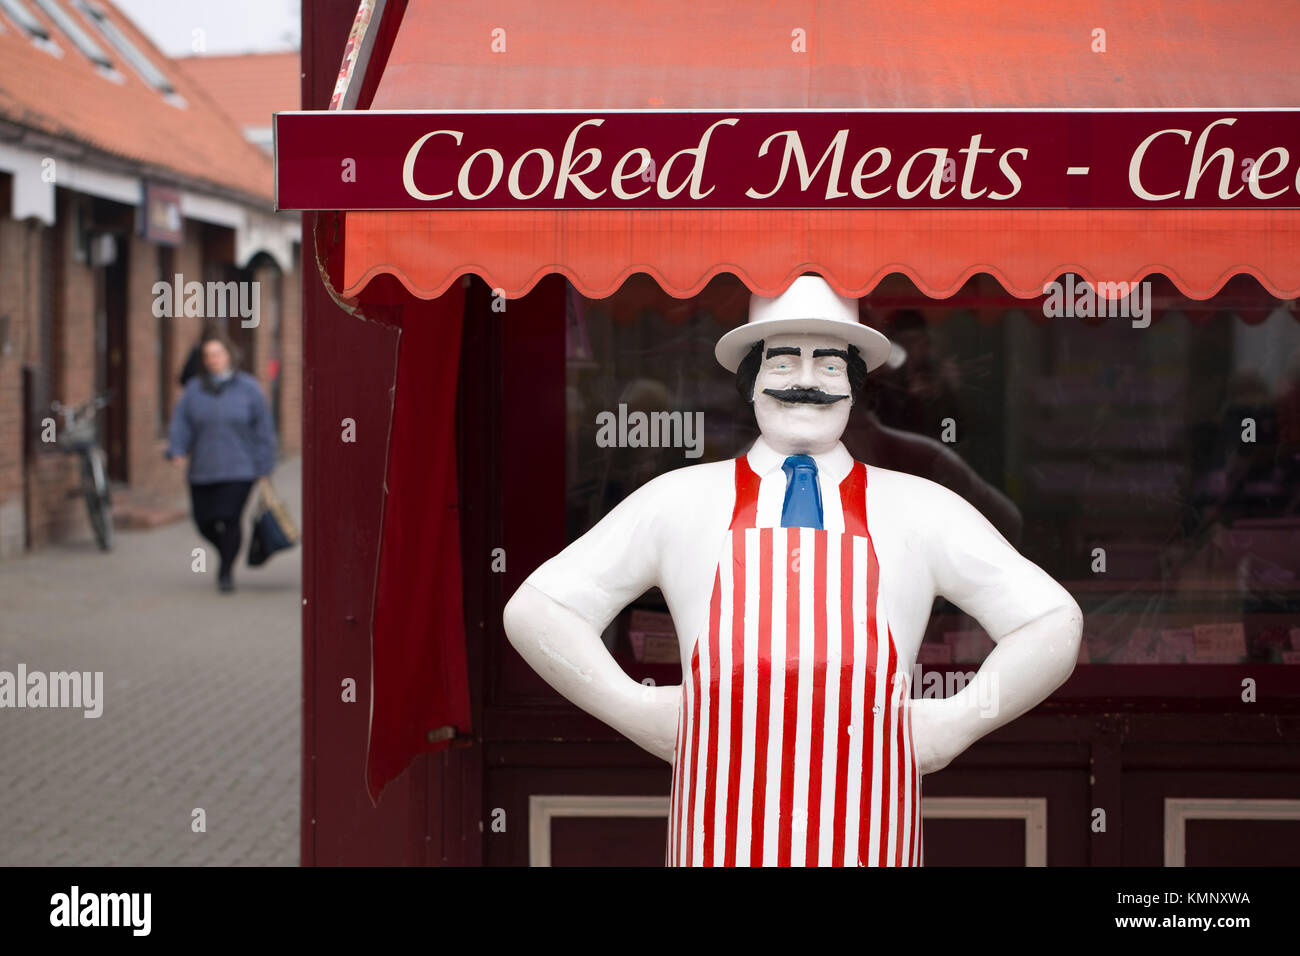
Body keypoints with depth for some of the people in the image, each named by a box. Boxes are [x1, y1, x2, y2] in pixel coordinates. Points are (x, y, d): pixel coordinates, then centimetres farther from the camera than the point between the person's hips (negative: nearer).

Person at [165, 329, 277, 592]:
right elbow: (180, 422, 3)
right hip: (202, 470, 3)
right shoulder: (194, 389, 7)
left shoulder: (247, 388, 2)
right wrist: (177, 450, -15)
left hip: (239, 469, -3)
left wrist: (264, 466, -1)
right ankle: (227, 552, 35)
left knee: (230, 520, -13)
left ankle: (226, 571, 2)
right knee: (205, 522, 5)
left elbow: (263, 429, 3)